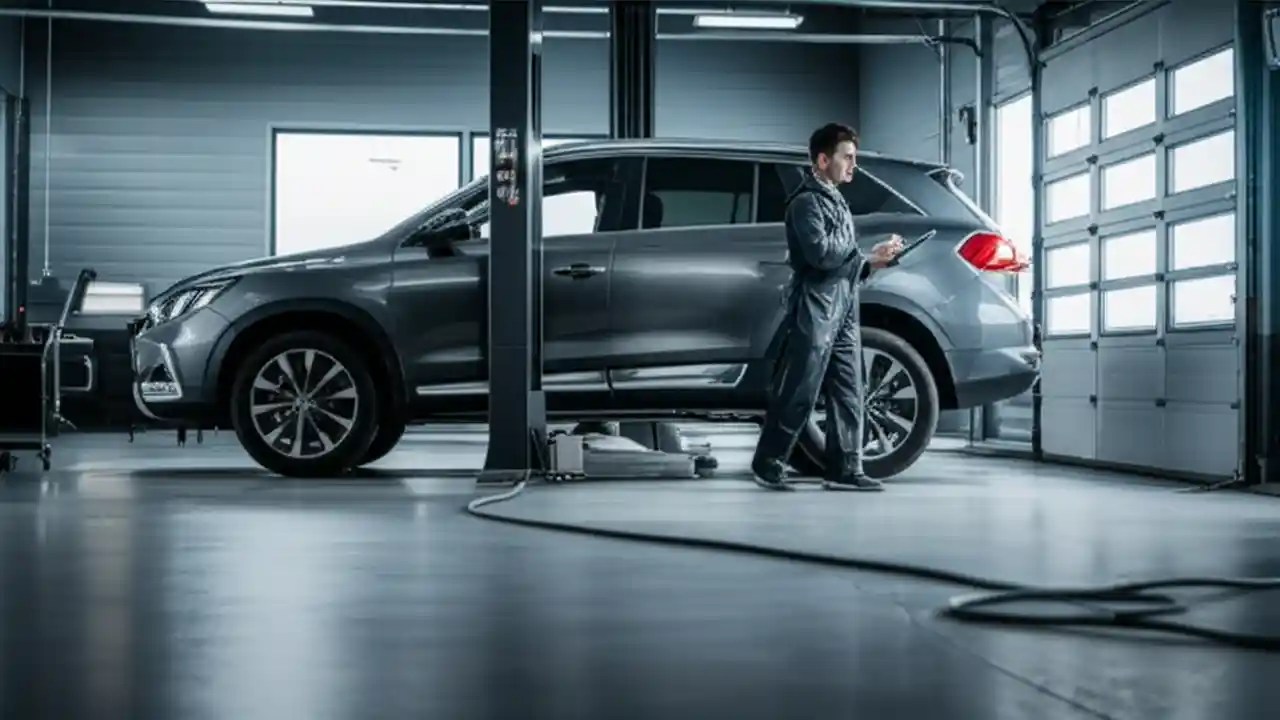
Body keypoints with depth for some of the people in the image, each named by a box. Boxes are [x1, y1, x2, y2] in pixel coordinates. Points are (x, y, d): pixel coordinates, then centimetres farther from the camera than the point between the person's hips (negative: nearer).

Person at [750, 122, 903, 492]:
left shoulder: (835, 200, 22)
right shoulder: (806, 201, -7)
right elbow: (820, 253, -20)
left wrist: (872, 261, 4)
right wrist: (869, 255, -12)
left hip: (843, 310, 9)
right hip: (815, 309, -9)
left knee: (848, 393, 4)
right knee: (798, 394, -7)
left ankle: (845, 469, 5)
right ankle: (768, 464, 2)